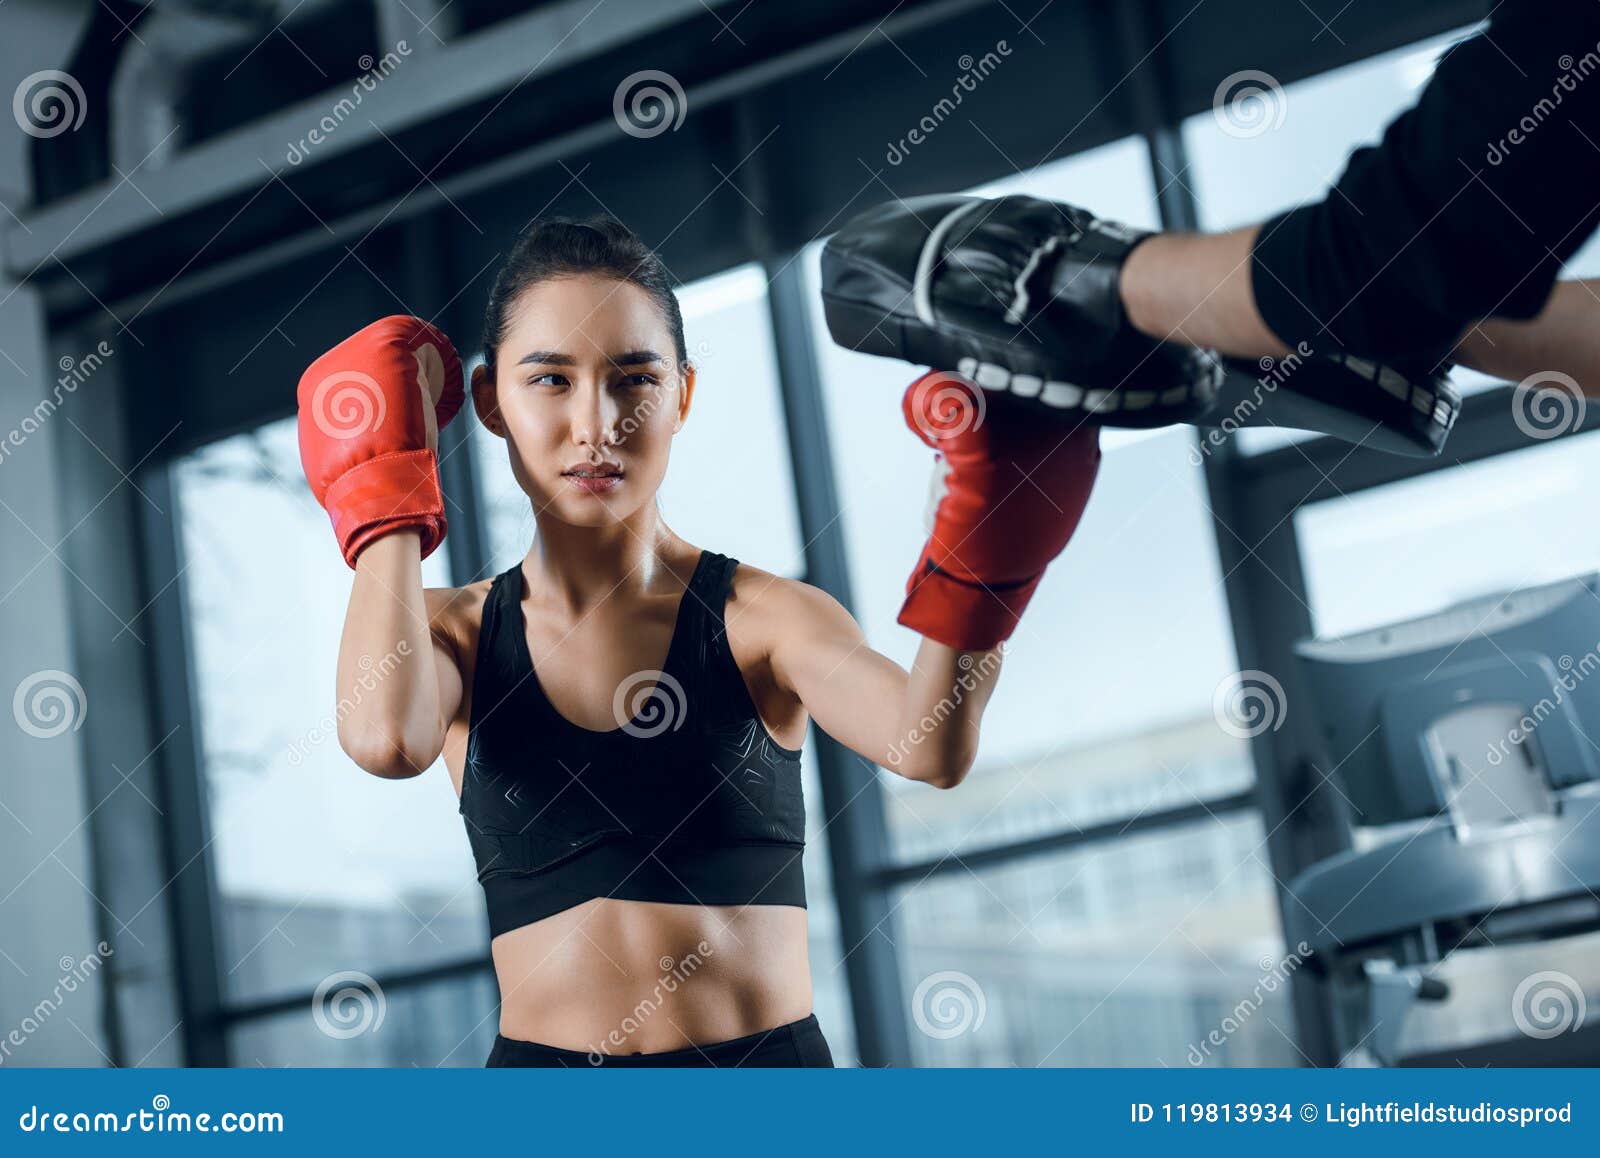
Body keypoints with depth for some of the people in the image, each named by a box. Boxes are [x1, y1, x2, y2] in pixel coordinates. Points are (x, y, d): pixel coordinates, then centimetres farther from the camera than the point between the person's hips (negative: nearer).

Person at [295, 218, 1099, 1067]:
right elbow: (385, 736, -18)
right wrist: (385, 486, -6)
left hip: (766, 1055, 0)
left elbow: (929, 748, -18)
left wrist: (987, 515, -28)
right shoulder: (452, 632, 4)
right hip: (545, 1057, 0)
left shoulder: (763, 617, -1)